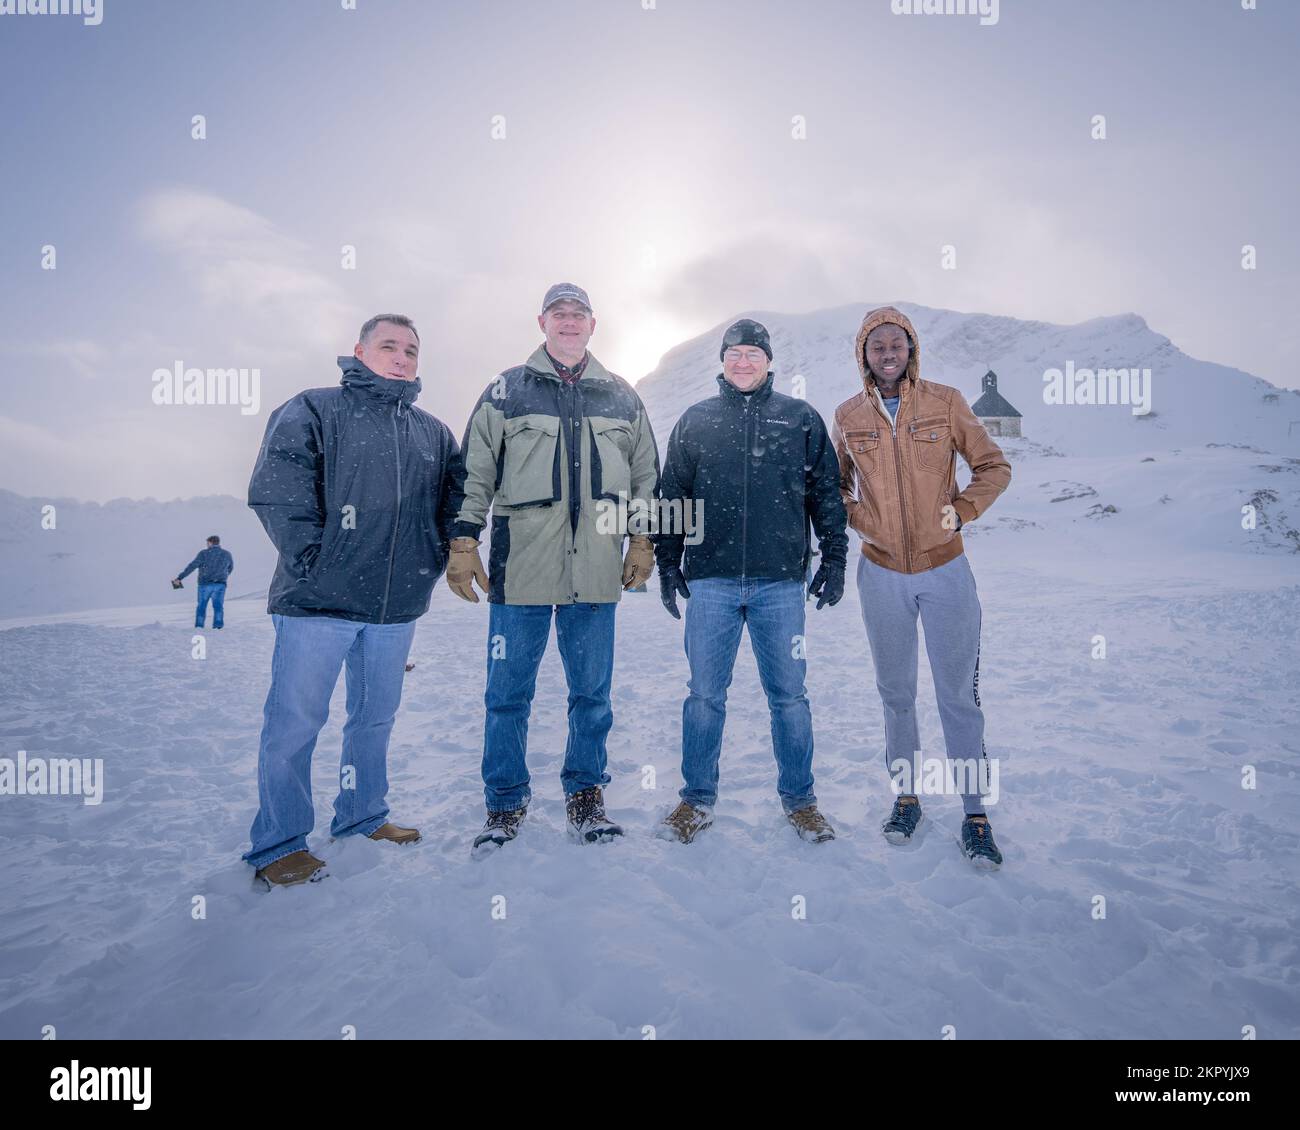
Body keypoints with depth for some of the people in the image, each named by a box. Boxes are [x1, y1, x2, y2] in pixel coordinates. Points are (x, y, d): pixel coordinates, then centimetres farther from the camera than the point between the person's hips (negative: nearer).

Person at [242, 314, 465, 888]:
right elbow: (276, 486, -11)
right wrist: (310, 556, -16)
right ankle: (277, 843, 14)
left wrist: (436, 555, 8)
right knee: (295, 721, 1)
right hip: (318, 601, -5)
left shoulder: (434, 433, 15)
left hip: (398, 604, 5)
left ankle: (362, 815, 32)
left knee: (376, 716, 16)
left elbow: (460, 495, 20)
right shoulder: (313, 410, 0)